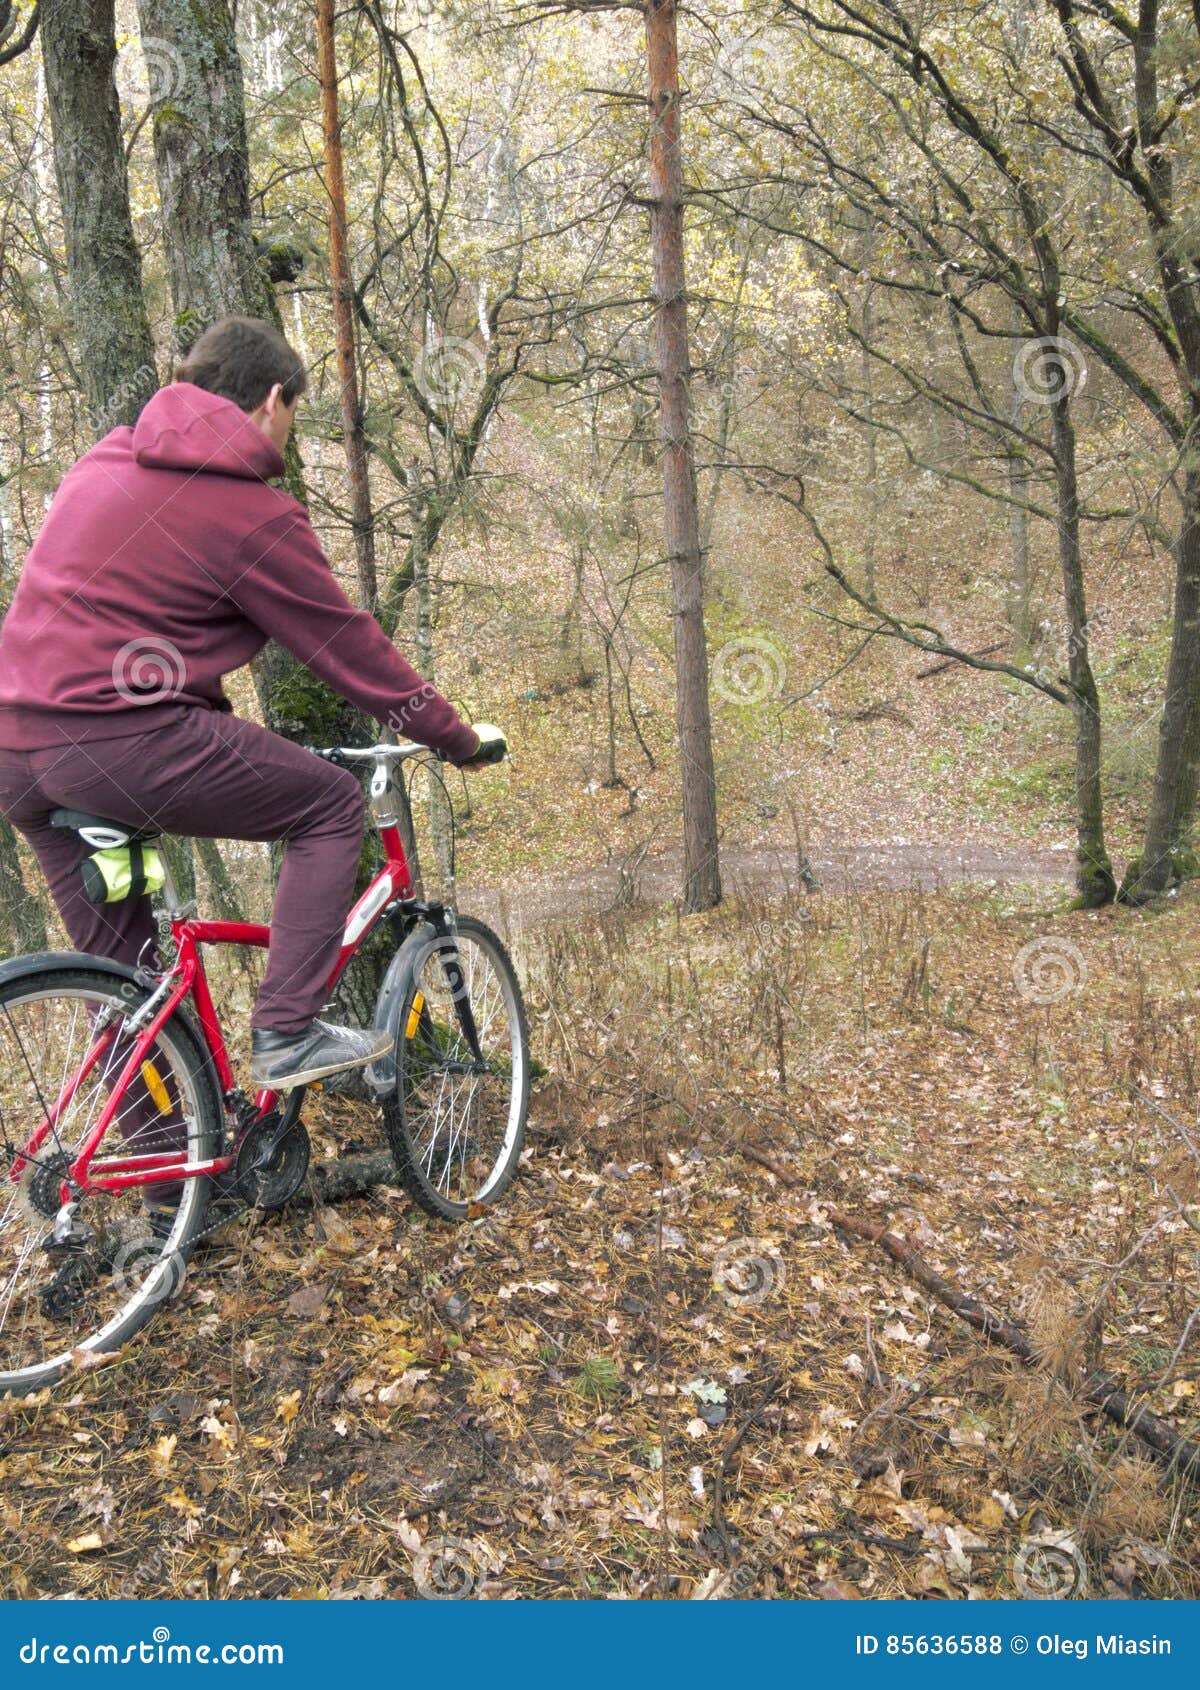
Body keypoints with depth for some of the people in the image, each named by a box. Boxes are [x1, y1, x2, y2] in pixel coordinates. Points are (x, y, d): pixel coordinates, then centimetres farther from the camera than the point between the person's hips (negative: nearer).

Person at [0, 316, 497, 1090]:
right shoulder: (257, 515, -7)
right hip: (121, 735, -8)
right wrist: (462, 739, 11)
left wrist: (218, 722, 35)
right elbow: (351, 648, -2)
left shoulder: (107, 457, 17)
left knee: (117, 960, 19)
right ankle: (286, 1034, 1)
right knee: (332, 804, 5)